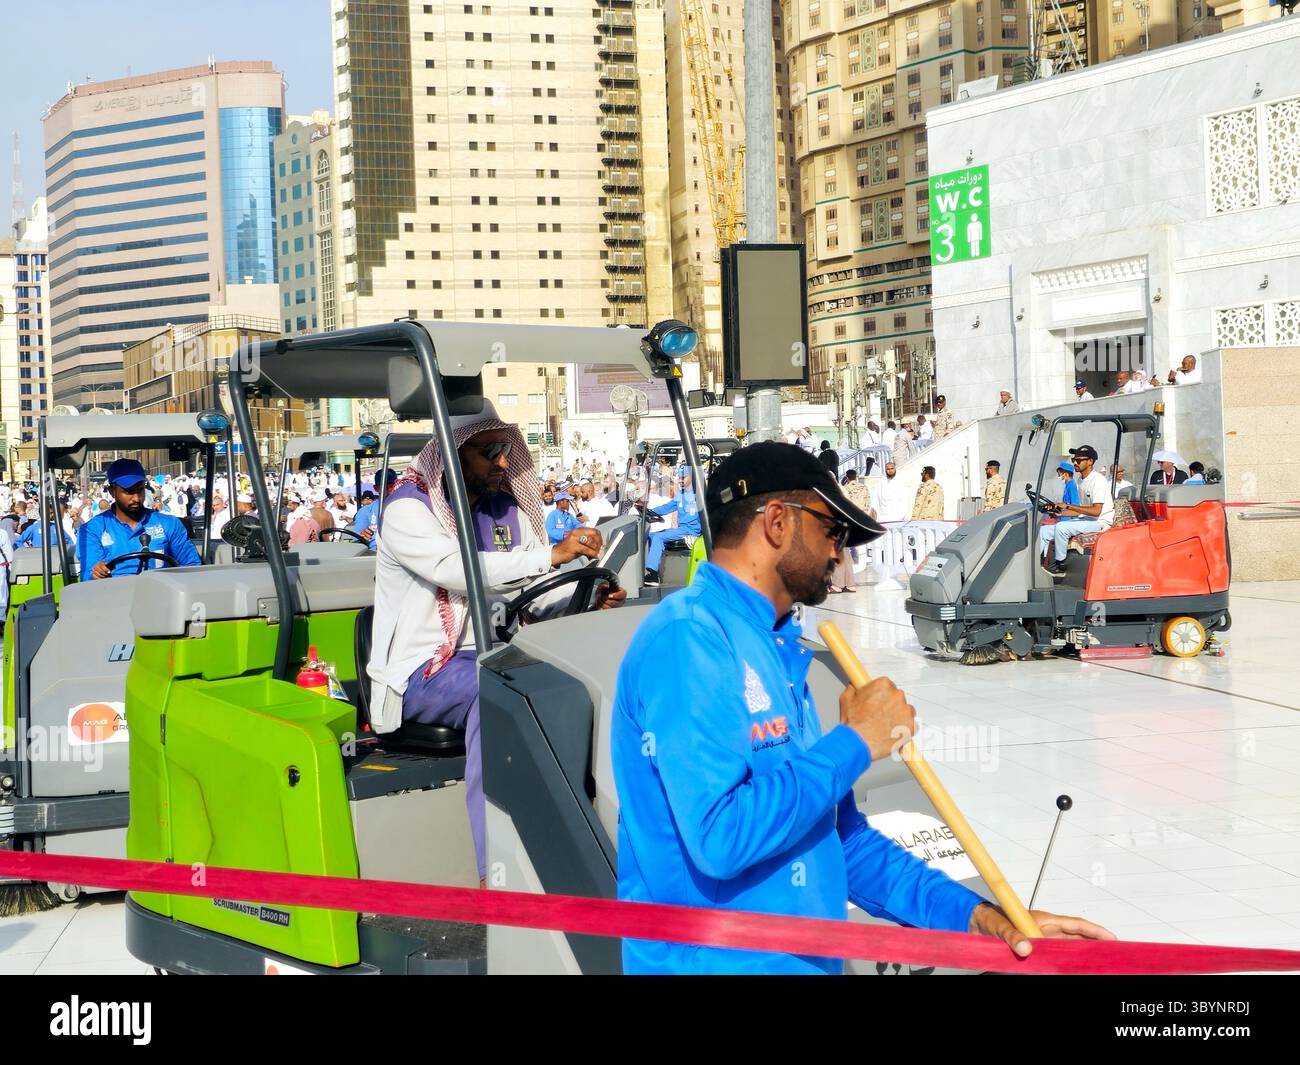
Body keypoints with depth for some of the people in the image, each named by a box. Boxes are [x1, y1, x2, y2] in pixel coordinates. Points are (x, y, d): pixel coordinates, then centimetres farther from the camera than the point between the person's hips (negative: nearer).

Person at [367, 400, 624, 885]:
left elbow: (533, 590, 8)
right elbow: (459, 570, -24)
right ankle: (494, 873, -39)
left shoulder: (508, 510, 15)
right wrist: (552, 555, -30)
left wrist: (591, 595, -14)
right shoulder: (407, 507, -6)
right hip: (420, 671, -5)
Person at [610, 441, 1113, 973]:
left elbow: (839, 836, 14)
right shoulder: (688, 638, -16)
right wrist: (854, 743, -15)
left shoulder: (774, 651, 13)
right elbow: (720, 838, -27)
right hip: (713, 960, -9)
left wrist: (973, 914, 4)